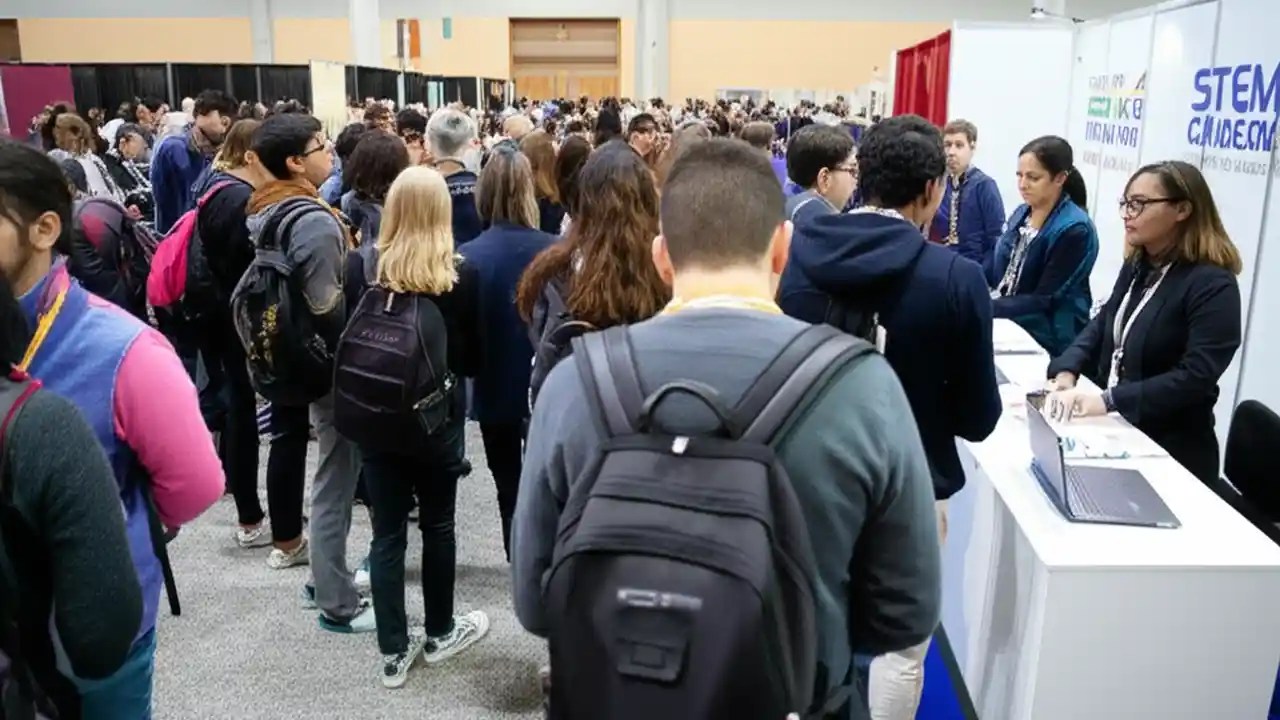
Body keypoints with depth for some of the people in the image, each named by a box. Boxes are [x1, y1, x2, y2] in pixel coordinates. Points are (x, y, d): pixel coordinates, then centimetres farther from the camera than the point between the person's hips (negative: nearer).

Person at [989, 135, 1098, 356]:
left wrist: (985, 308, -24)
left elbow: (1044, 300, -17)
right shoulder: (1021, 214, 7)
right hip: (1005, 325, 6)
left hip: (1046, 341, -6)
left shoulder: (1074, 229, -14)